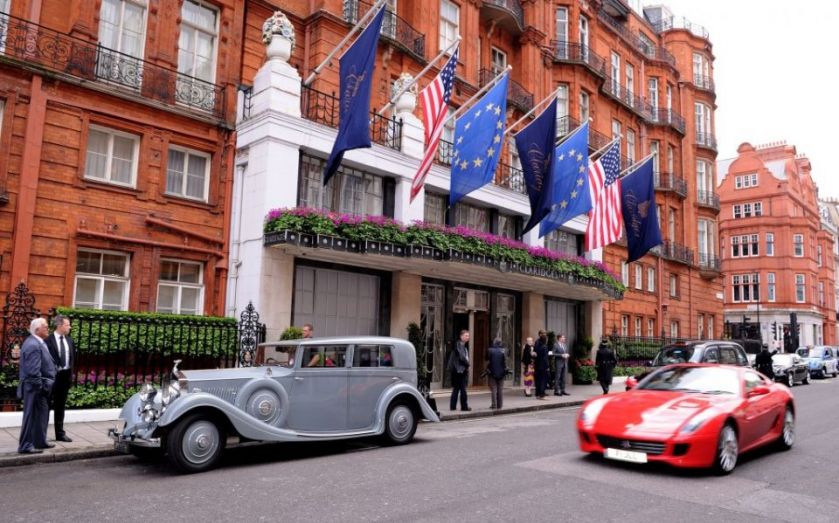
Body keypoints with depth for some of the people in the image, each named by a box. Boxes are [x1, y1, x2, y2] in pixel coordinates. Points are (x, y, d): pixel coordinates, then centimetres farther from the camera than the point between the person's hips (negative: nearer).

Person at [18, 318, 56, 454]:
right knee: (32, 416, -1)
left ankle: (40, 442, 27)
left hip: (42, 386, 10)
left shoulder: (37, 342, 12)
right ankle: (25, 446, 7)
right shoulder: (33, 345, -21)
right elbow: (33, 371, -25)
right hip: (36, 388, -10)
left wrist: (45, 386, 17)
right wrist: (40, 387, -20)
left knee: (41, 415, 17)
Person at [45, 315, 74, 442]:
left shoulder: (69, 340, 9)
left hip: (66, 376, 6)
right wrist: (54, 369, -12)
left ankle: (60, 433, 20)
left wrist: (71, 372, 10)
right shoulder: (48, 340, -11)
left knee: (60, 406, 13)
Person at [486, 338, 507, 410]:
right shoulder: (503, 350, -2)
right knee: (500, 389, 10)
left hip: (492, 372, -2)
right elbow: (505, 361, 1)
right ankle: (500, 405, 12)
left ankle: (494, 405, -2)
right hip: (501, 372, 2)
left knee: (493, 389, 2)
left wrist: (487, 370, 11)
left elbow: (487, 361, -1)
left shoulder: (490, 350, -6)